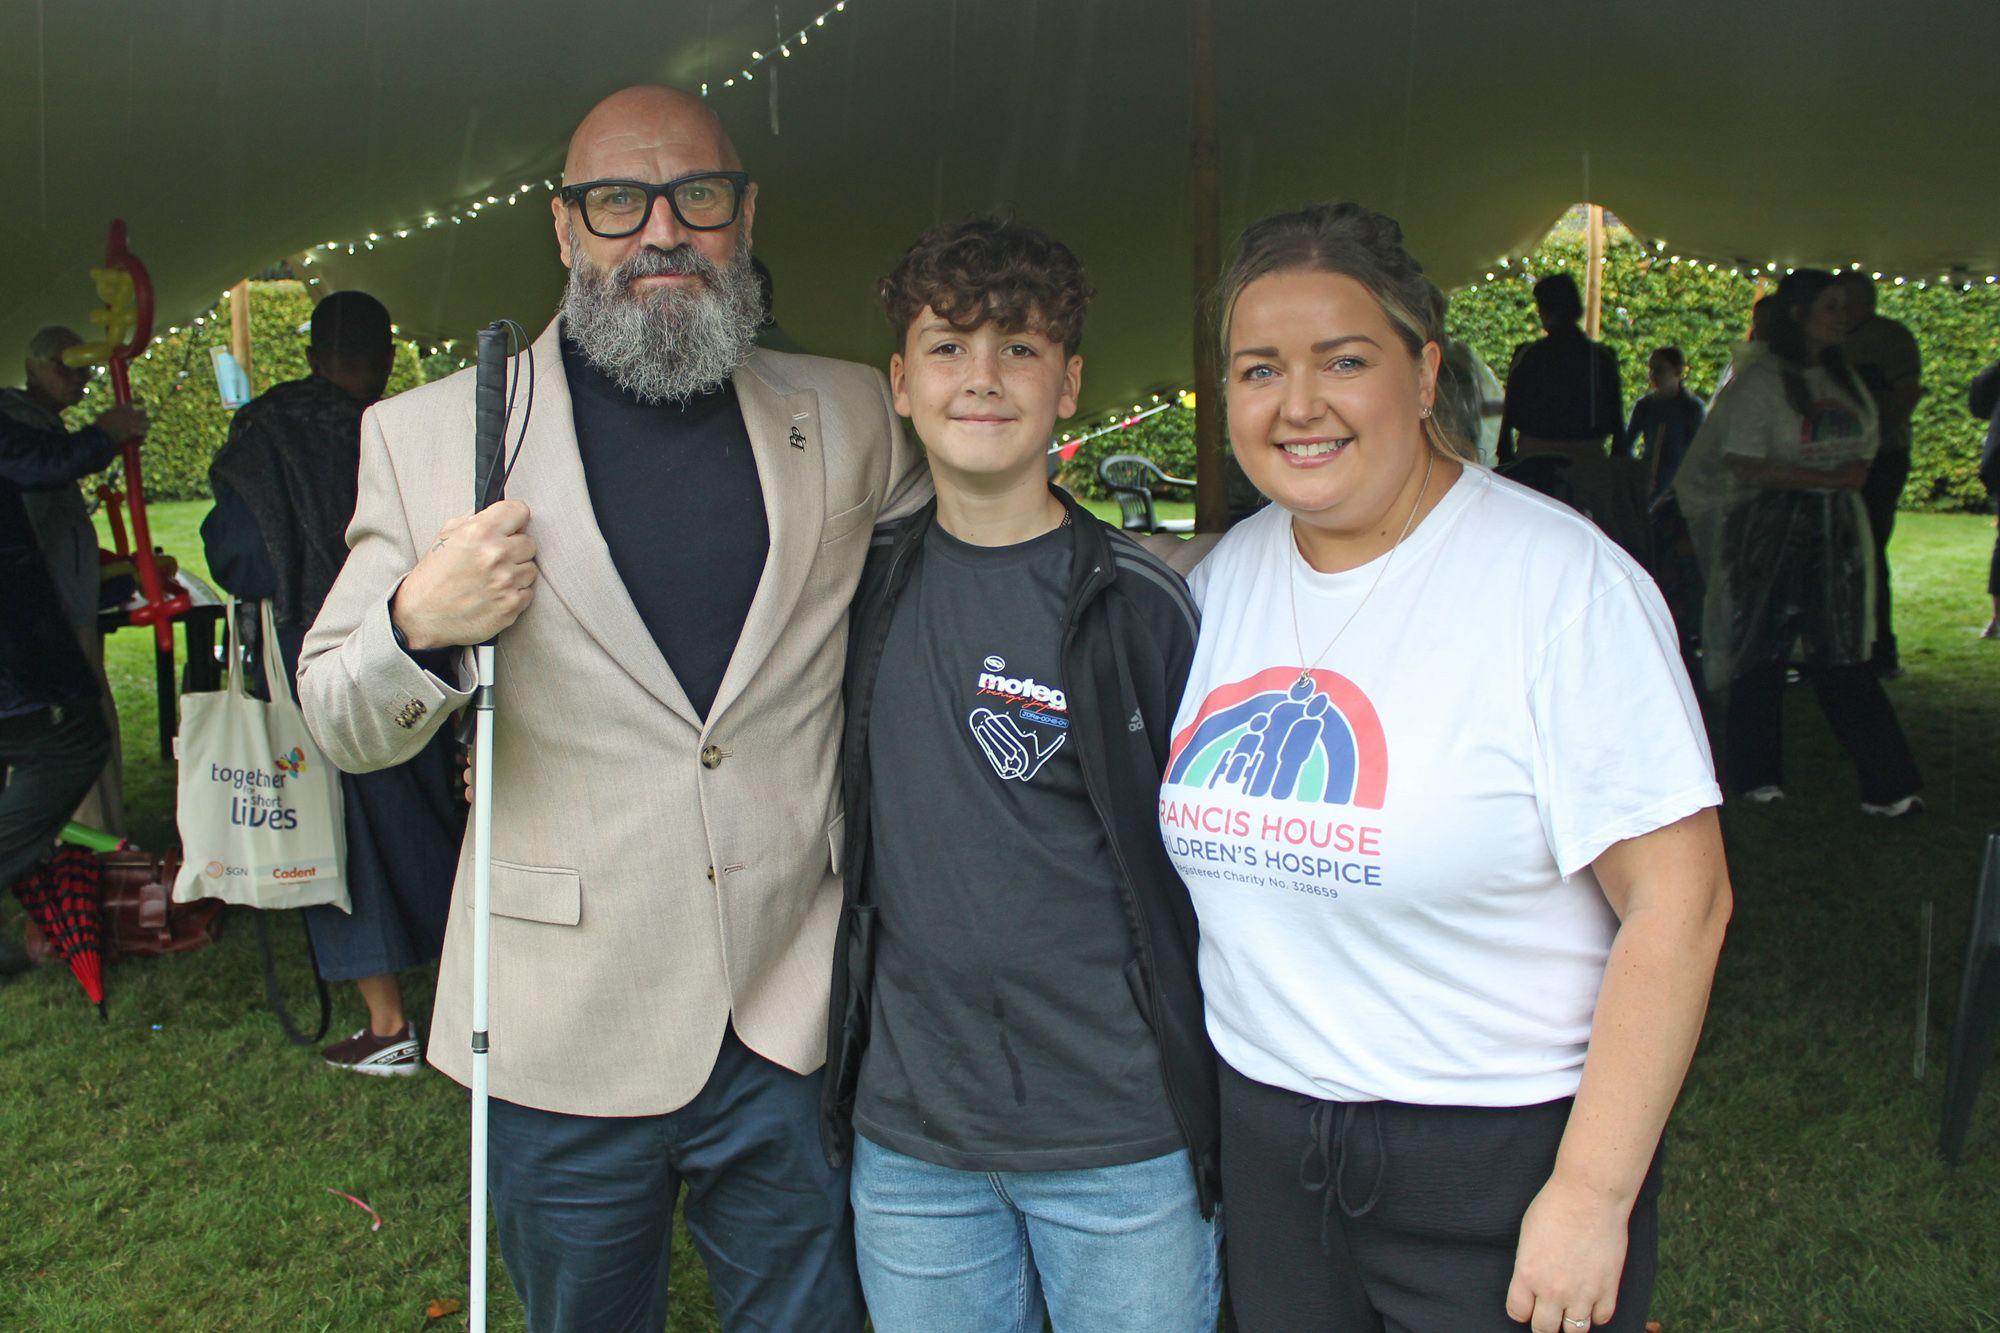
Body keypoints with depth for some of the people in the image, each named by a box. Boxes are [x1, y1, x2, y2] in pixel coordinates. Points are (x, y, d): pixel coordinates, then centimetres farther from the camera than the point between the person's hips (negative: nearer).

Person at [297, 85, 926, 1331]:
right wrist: (420, 625, -19)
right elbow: (344, 727, 1)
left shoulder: (852, 417, 4)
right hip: (568, 1037, -1)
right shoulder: (430, 434, -2)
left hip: (796, 1030, 1)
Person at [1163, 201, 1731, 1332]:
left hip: (1503, 1153, -5)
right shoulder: (1225, 575, 3)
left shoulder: (1559, 580, -15)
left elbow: (1679, 901, -17)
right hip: (1264, 1138, 5)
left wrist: (1592, 1195, -17)